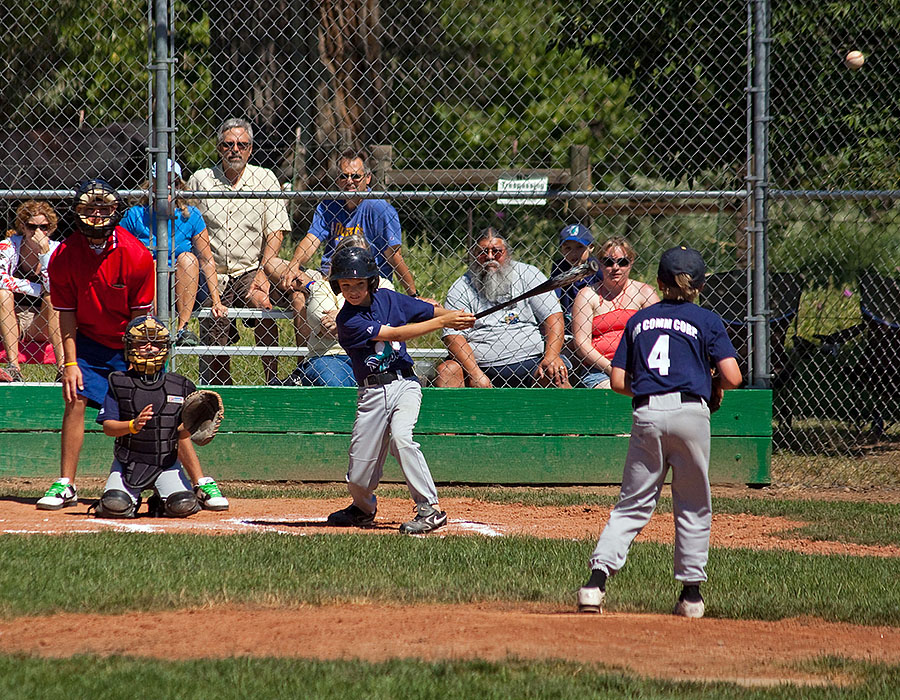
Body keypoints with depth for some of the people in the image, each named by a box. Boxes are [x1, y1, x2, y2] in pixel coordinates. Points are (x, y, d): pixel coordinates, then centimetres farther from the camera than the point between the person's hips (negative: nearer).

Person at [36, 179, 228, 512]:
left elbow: (140, 316, -12)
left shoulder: (136, 255, -19)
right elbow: (67, 314, -7)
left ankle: (202, 483, 1)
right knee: (75, 400, -13)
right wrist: (70, 363, -13)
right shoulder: (64, 256, -13)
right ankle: (65, 485, -2)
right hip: (90, 343, 2)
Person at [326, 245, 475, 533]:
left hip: (404, 383, 1)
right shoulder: (348, 321, -9)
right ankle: (364, 508, 34)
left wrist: (455, 315, -7)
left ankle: (430, 509, -24)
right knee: (359, 476, -1)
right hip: (371, 393, -1)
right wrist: (442, 322, -16)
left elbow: (429, 310, 15)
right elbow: (395, 333, -16)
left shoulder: (388, 299, 5)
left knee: (400, 437, -29)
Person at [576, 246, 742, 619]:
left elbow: (619, 382, 12)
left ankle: (598, 576, -12)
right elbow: (732, 377, -2)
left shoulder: (639, 320, 16)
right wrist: (713, 386, 19)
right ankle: (691, 591, 10)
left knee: (633, 504, 5)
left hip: (646, 415, 2)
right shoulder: (707, 321, 7)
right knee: (693, 508, 9)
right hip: (690, 412, -2)